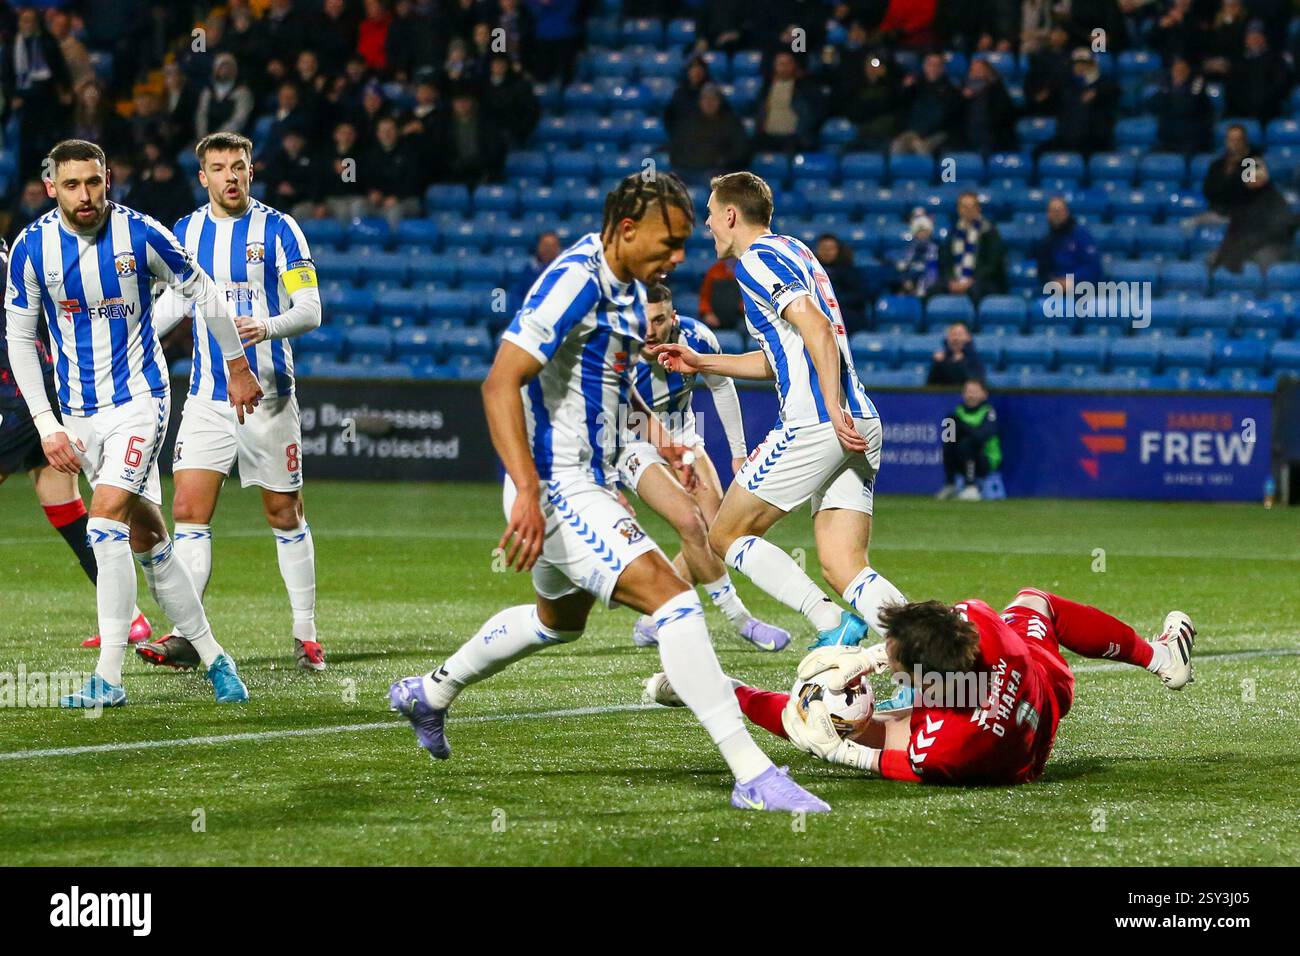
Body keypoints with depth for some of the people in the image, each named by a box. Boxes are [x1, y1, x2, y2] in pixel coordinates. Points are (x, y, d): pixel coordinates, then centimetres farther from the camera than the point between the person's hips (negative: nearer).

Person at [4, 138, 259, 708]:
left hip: (140, 399, -3)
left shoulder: (140, 235, -12)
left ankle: (108, 678, -17)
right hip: (79, 413, 3)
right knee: (149, 542, 7)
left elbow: (202, 292, 3)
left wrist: (237, 367, 12)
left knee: (106, 523, -20)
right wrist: (46, 425, -4)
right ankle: (213, 657, 20)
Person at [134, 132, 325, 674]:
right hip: (207, 398, 3)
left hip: (268, 396, -3)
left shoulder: (278, 229, -4)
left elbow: (310, 310, -8)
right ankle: (184, 638, -13)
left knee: (285, 515, 5)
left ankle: (306, 634, 14)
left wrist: (268, 328, -27)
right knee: (189, 513, -9)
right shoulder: (187, 232, 7)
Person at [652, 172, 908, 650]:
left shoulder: (756, 260, -4)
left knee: (725, 537, 5)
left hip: (814, 426, -9)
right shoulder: (793, 251, 26)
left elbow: (817, 328, -18)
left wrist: (834, 412, -24)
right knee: (843, 567, 1)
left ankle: (831, 623, -13)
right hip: (860, 428, 9)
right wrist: (701, 363, 38)